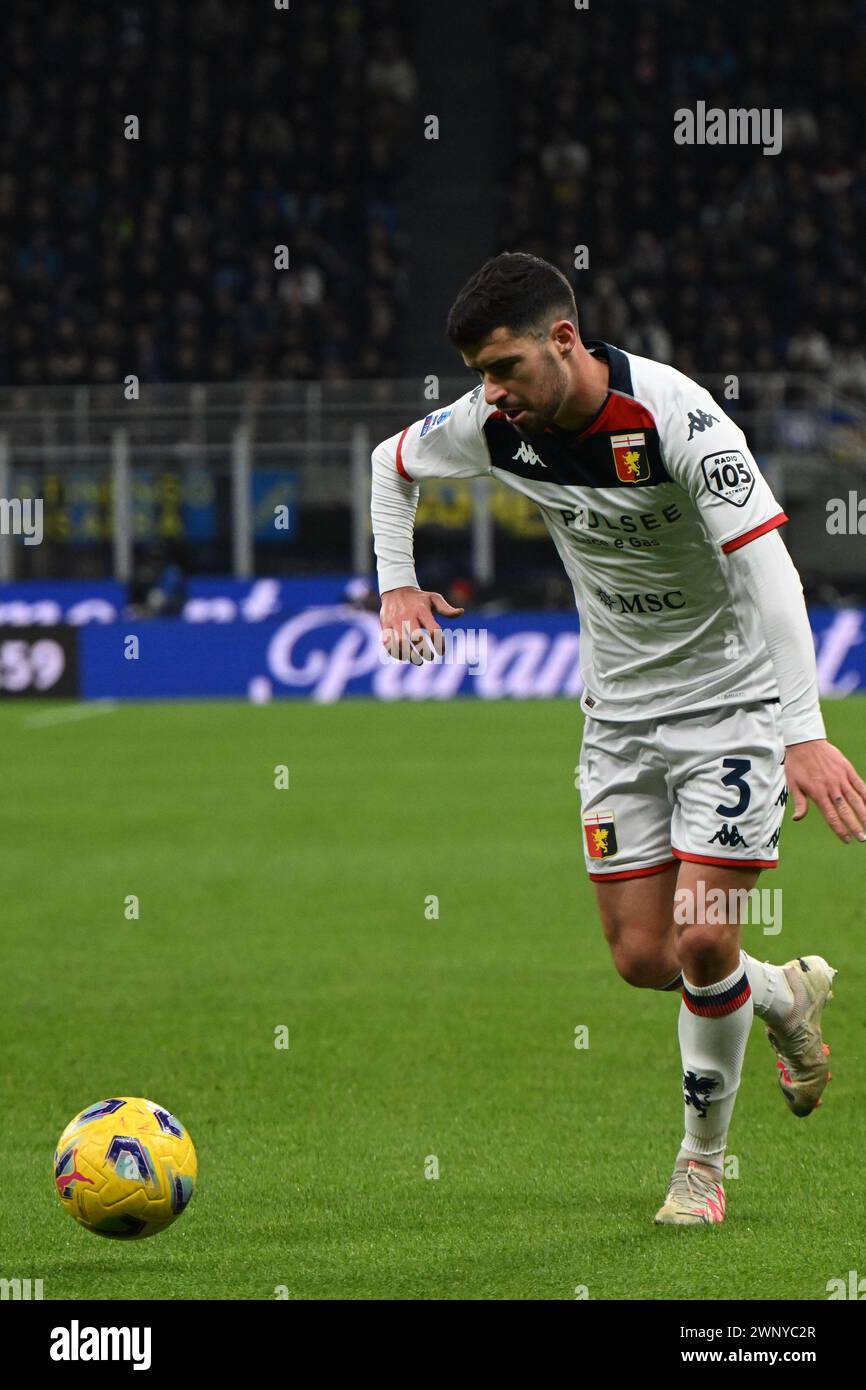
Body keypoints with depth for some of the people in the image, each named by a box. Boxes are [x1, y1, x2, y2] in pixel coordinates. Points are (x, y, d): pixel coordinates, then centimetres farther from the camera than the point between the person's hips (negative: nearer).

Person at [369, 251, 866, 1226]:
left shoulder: (676, 418, -26)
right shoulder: (495, 425, -9)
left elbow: (769, 571, -31)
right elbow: (391, 462, 14)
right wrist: (397, 584, 1)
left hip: (732, 700, -5)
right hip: (619, 714, 6)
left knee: (702, 940, -13)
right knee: (641, 956, 2)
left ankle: (703, 1160, 8)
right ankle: (787, 997, 33)